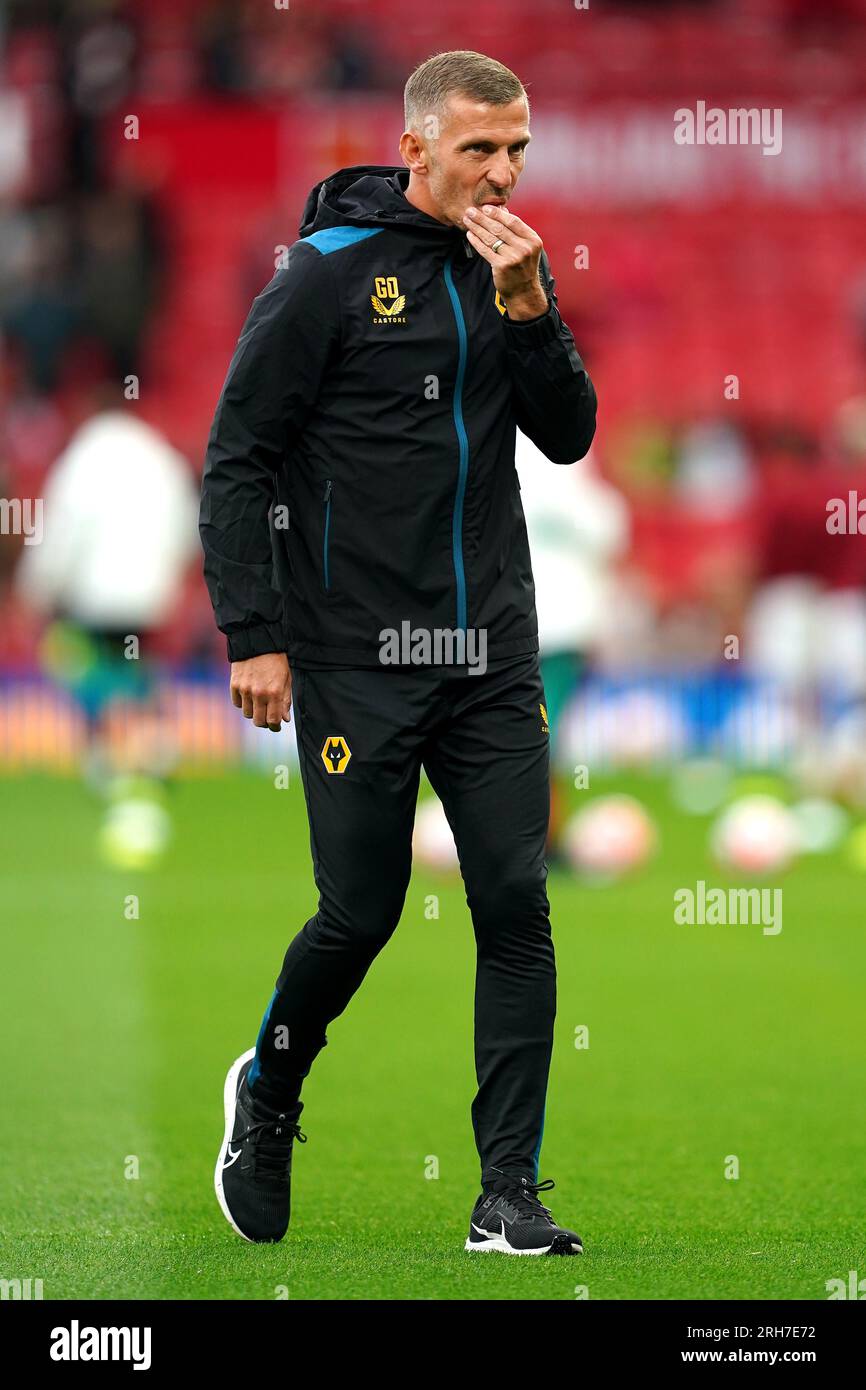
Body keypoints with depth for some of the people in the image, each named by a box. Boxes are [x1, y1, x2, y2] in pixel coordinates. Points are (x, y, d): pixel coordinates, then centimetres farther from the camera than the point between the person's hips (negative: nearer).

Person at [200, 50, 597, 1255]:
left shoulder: (515, 268, 8)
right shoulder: (332, 272, -8)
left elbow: (569, 435, 3)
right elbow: (238, 455, -6)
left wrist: (527, 306, -12)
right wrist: (254, 634, -10)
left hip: (492, 654, 4)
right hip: (358, 658, -4)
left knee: (516, 906, -4)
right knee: (361, 913, 0)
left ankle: (509, 1194, 0)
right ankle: (267, 1097, 30)